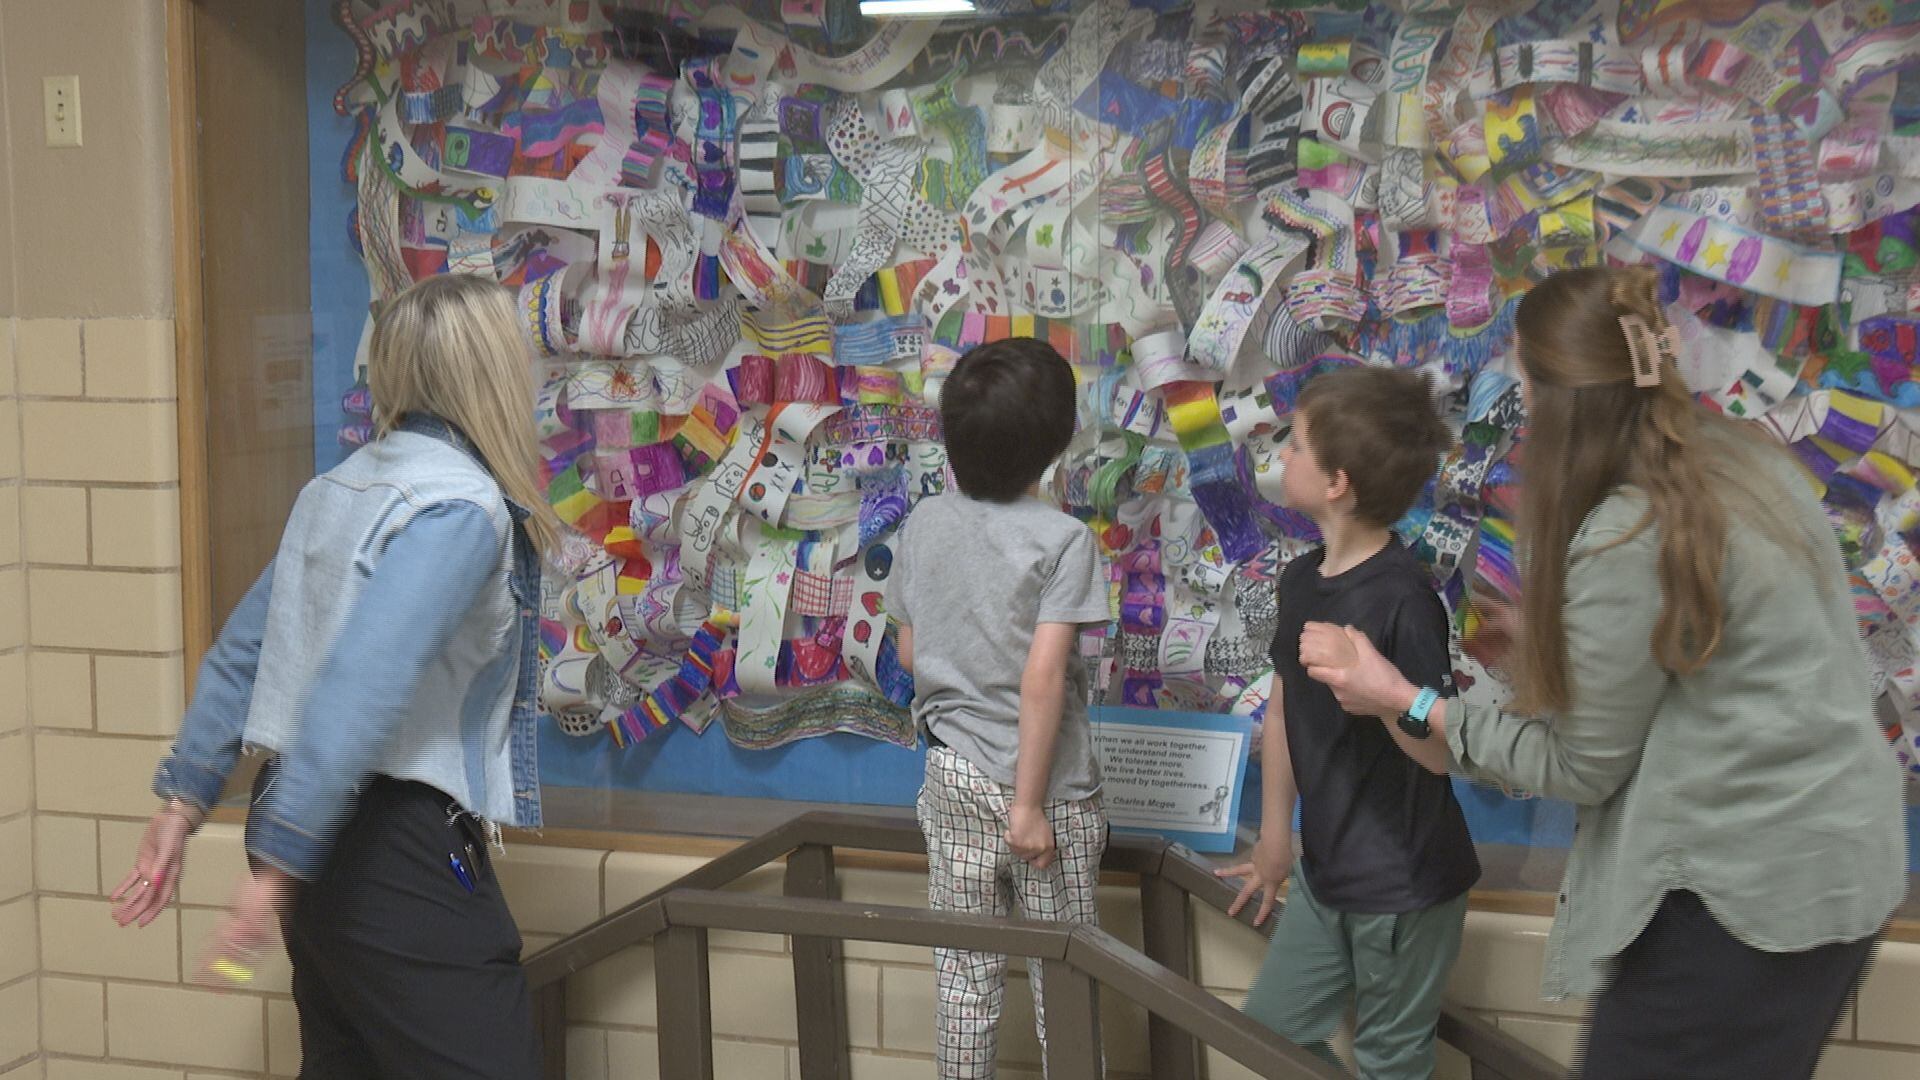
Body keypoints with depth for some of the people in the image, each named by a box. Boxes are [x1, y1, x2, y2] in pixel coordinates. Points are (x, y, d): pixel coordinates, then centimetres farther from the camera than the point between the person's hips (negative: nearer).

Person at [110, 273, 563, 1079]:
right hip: (398, 843, -9)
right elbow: (365, 683, -26)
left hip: (323, 836, 9)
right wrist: (280, 859, -26)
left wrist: (184, 798, 19)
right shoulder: (460, 508, -16)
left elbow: (241, 649, 15)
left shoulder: (343, 486, 11)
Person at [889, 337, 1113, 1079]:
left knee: (964, 969, 13)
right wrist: (1029, 805, -16)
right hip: (1043, 782, -4)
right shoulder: (1061, 540, -16)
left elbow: (909, 654, 7)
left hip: (952, 777, 5)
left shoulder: (923, 525, -1)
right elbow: (1042, 679, -20)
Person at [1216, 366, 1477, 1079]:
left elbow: (1442, 752, -23)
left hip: (1405, 884, -8)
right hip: (1326, 869, 8)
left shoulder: (1401, 598, -22)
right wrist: (1274, 836, 19)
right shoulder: (1301, 580, 2)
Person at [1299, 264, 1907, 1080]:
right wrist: (1546, 637, 19)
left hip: (1749, 891, -9)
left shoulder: (1625, 541, -22)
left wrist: (1405, 701, -6)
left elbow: (1580, 766, -12)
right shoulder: (1750, 464, 4)